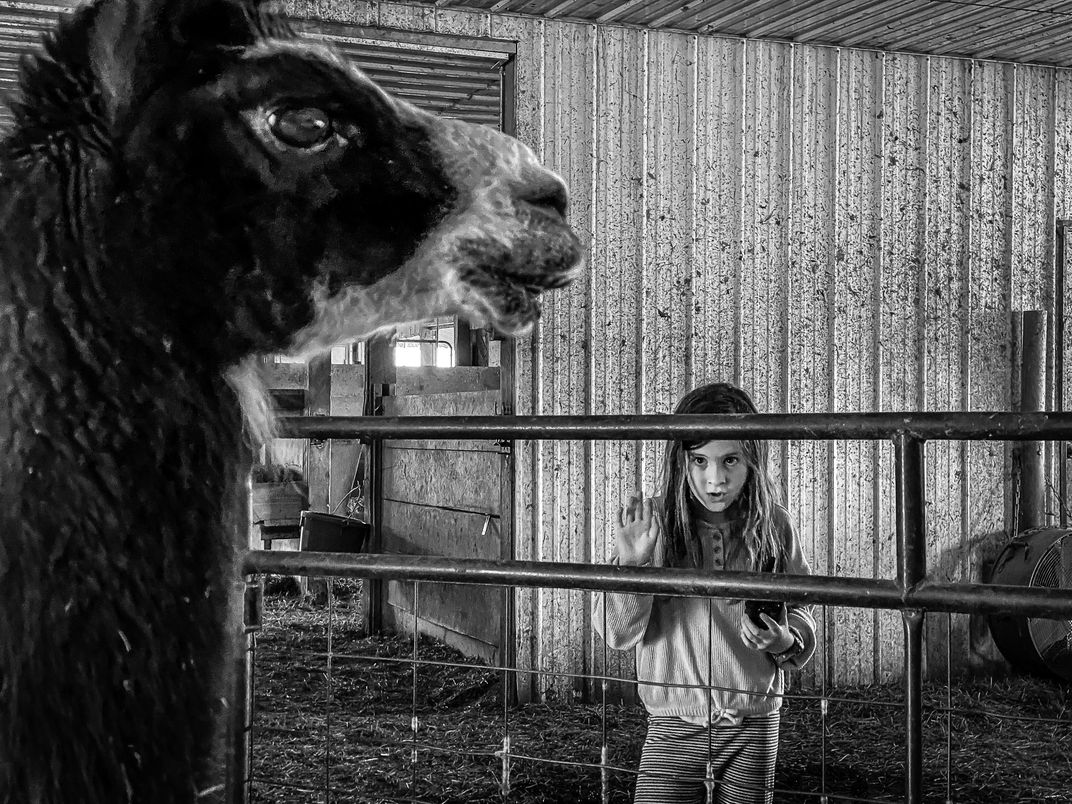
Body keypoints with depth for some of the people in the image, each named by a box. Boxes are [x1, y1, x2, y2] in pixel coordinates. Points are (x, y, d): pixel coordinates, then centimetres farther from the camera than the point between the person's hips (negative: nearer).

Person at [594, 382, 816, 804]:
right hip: (673, 727, -1)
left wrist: (786, 640, -12)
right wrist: (631, 563, -25)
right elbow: (617, 633, -10)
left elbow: (800, 611, 10)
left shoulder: (772, 527, -3)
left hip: (754, 729, 1)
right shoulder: (653, 525, -7)